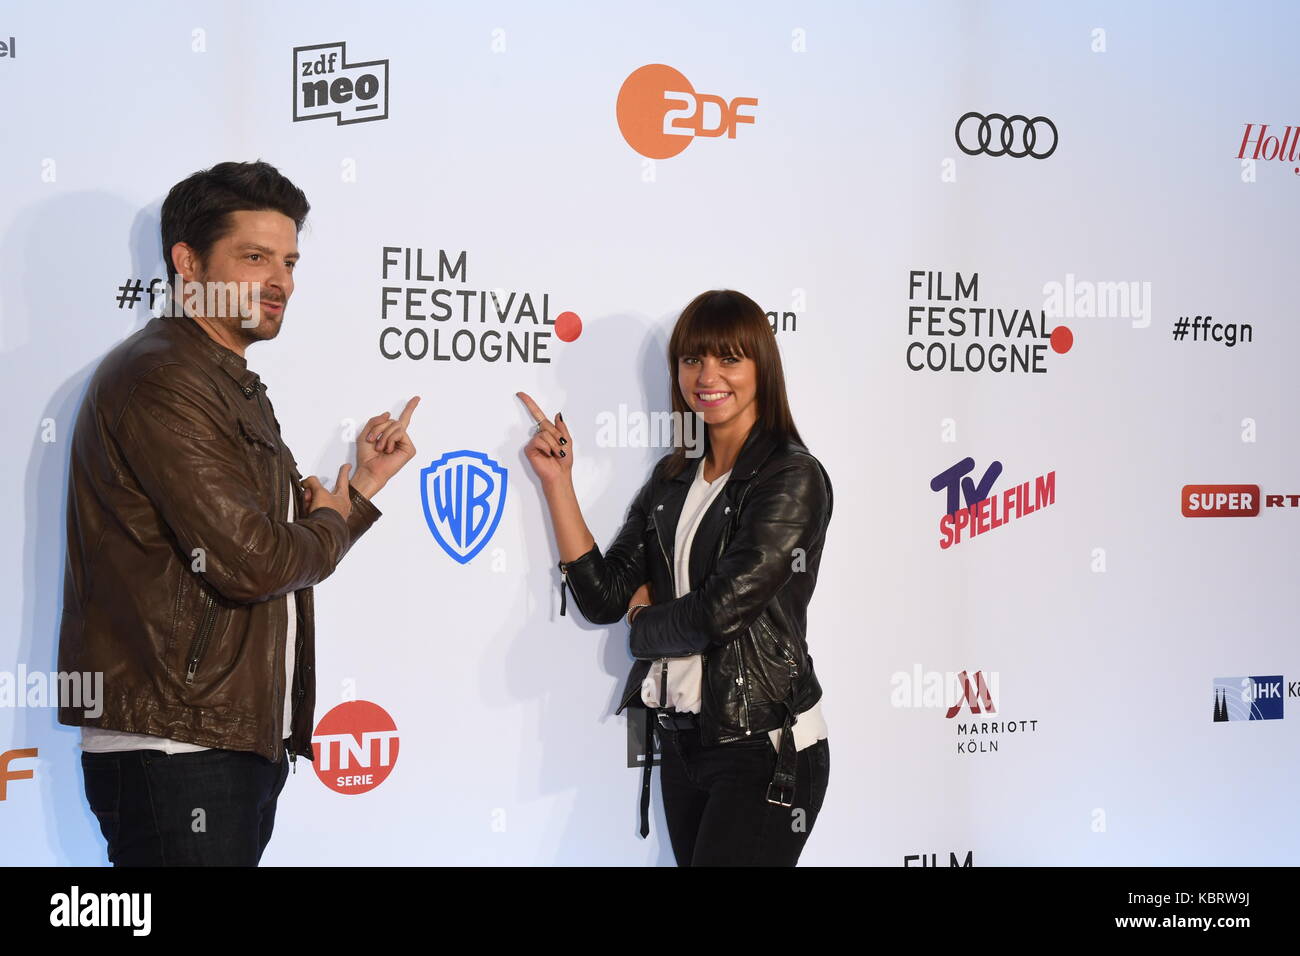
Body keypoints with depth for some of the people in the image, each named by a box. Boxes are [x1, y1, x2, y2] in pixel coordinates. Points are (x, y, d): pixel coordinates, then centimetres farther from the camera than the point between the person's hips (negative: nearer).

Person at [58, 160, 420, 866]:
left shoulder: (234, 389, 19)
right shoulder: (161, 378, -13)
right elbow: (249, 562, -21)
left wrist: (364, 483, 12)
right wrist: (330, 525, -1)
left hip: (241, 743, 10)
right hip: (174, 751, -10)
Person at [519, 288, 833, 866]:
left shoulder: (793, 478, -11)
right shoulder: (673, 478, 10)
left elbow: (720, 613, -19)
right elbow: (603, 597, 3)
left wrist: (645, 619, 1)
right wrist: (557, 481, 1)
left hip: (765, 751, -7)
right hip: (681, 742, 7)